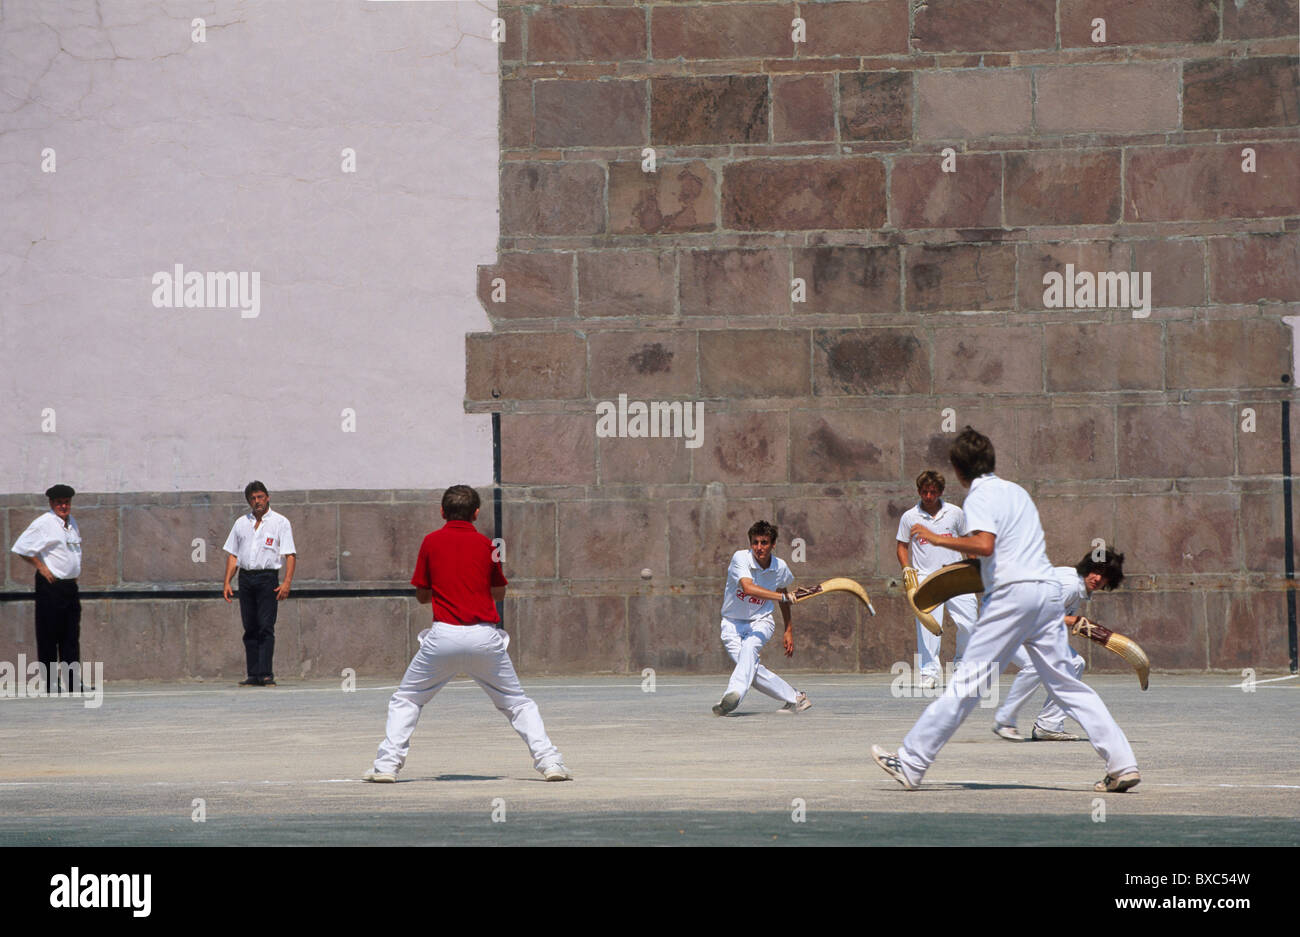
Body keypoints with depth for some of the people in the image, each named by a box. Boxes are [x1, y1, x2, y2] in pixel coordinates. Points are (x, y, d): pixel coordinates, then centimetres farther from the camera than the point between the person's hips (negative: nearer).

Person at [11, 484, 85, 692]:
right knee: (48, 637, -3)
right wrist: (41, 567, -13)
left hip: (70, 586, 7)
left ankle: (73, 682, 9)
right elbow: (21, 548, -12)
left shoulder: (72, 523, 14)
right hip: (50, 586, -7)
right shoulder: (43, 524, -10)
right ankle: (51, 683, 0)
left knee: (71, 636, 7)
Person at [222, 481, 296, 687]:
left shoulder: (281, 522, 3)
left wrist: (287, 583, -15)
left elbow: (290, 555, -3)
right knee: (250, 629, 4)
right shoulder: (241, 523, 16)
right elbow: (233, 555, 18)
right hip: (245, 577, 4)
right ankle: (253, 675, 5)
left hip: (268, 578, -4)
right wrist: (227, 582, 8)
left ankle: (266, 674, -15)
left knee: (266, 627, -12)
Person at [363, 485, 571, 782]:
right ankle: (548, 761, 0)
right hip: (485, 637, 1)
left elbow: (422, 596, 11)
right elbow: (499, 593, 18)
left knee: (405, 701, 14)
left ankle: (387, 765, 3)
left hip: (444, 635, -1)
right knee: (518, 704, 12)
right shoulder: (485, 544, 7)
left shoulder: (432, 542, 6)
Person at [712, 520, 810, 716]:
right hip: (733, 624, -1)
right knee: (752, 670, -22)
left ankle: (734, 694, -54)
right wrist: (784, 596, -42)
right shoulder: (740, 558, -17)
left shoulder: (780, 568, -3)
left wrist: (789, 630, 20)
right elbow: (748, 588, -34)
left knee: (749, 647, -33)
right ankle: (794, 698, -7)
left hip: (761, 621, 1)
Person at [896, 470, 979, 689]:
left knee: (968, 623, -7)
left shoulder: (955, 513, 6)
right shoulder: (909, 517, 4)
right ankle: (930, 671, -1)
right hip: (925, 578, -1)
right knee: (927, 626, -8)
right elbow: (902, 546, 13)